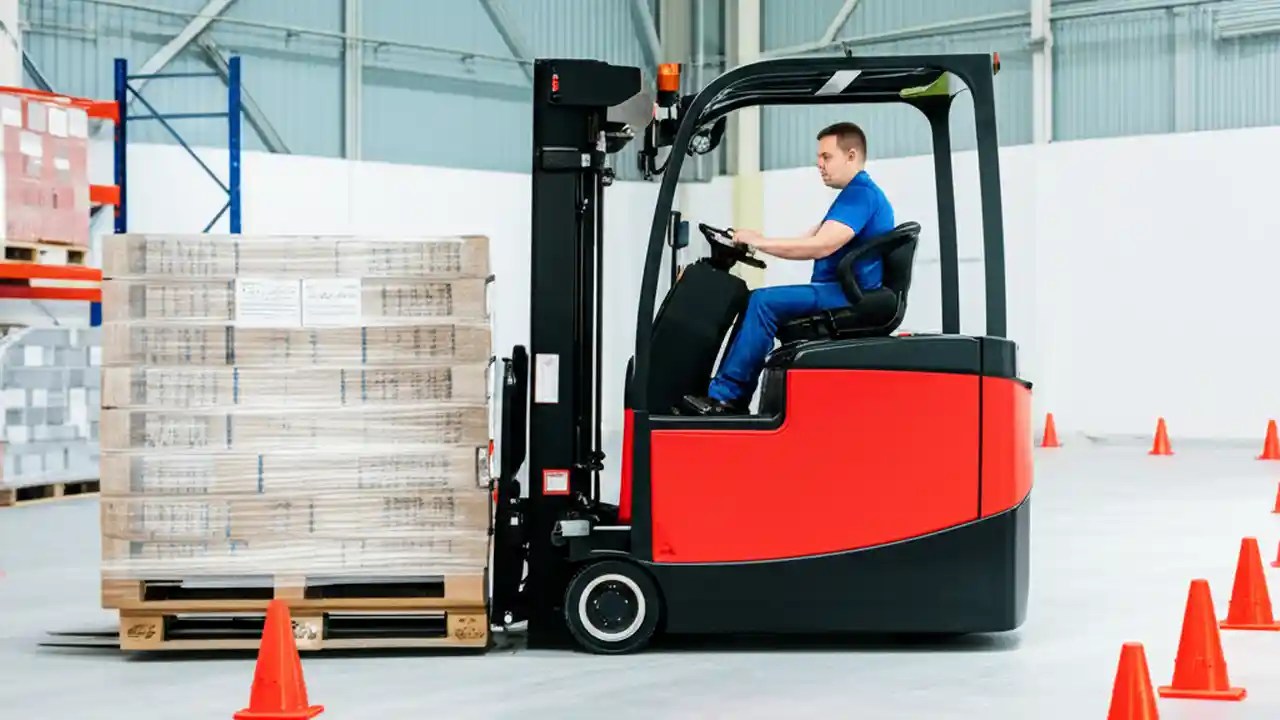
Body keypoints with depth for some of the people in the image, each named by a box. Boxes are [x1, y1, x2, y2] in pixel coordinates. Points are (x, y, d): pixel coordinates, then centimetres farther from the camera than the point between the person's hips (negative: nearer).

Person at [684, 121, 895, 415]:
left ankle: (724, 397, -23)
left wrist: (760, 241, -16)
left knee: (764, 302, -23)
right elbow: (809, 240, 20)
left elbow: (820, 246, -24)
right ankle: (734, 402, -4)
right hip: (841, 293, 11)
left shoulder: (861, 193, -12)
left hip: (849, 295, -11)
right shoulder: (856, 194, 23)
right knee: (756, 303, 5)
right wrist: (756, 243, 7)